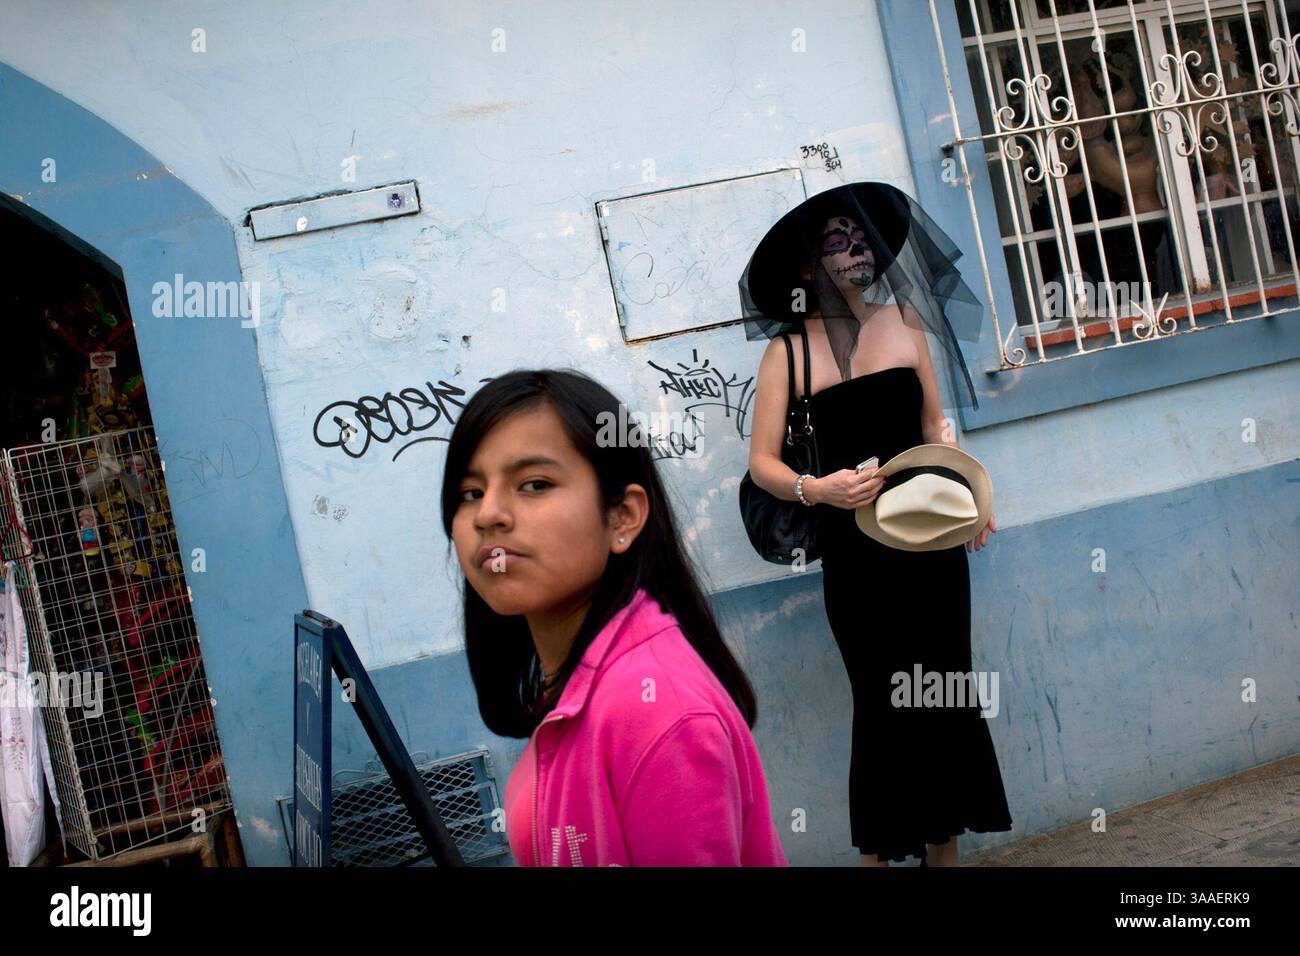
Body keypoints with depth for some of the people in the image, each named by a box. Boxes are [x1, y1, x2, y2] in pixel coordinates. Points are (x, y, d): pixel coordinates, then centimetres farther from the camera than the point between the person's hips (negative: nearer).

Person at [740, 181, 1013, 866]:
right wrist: (814, 489, -24)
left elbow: (935, 424, 13)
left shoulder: (904, 319, 6)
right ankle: (879, 851, 15)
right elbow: (761, 461, -6)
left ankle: (944, 847, 22)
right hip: (852, 546, -4)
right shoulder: (788, 352, -4)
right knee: (882, 700, -1)